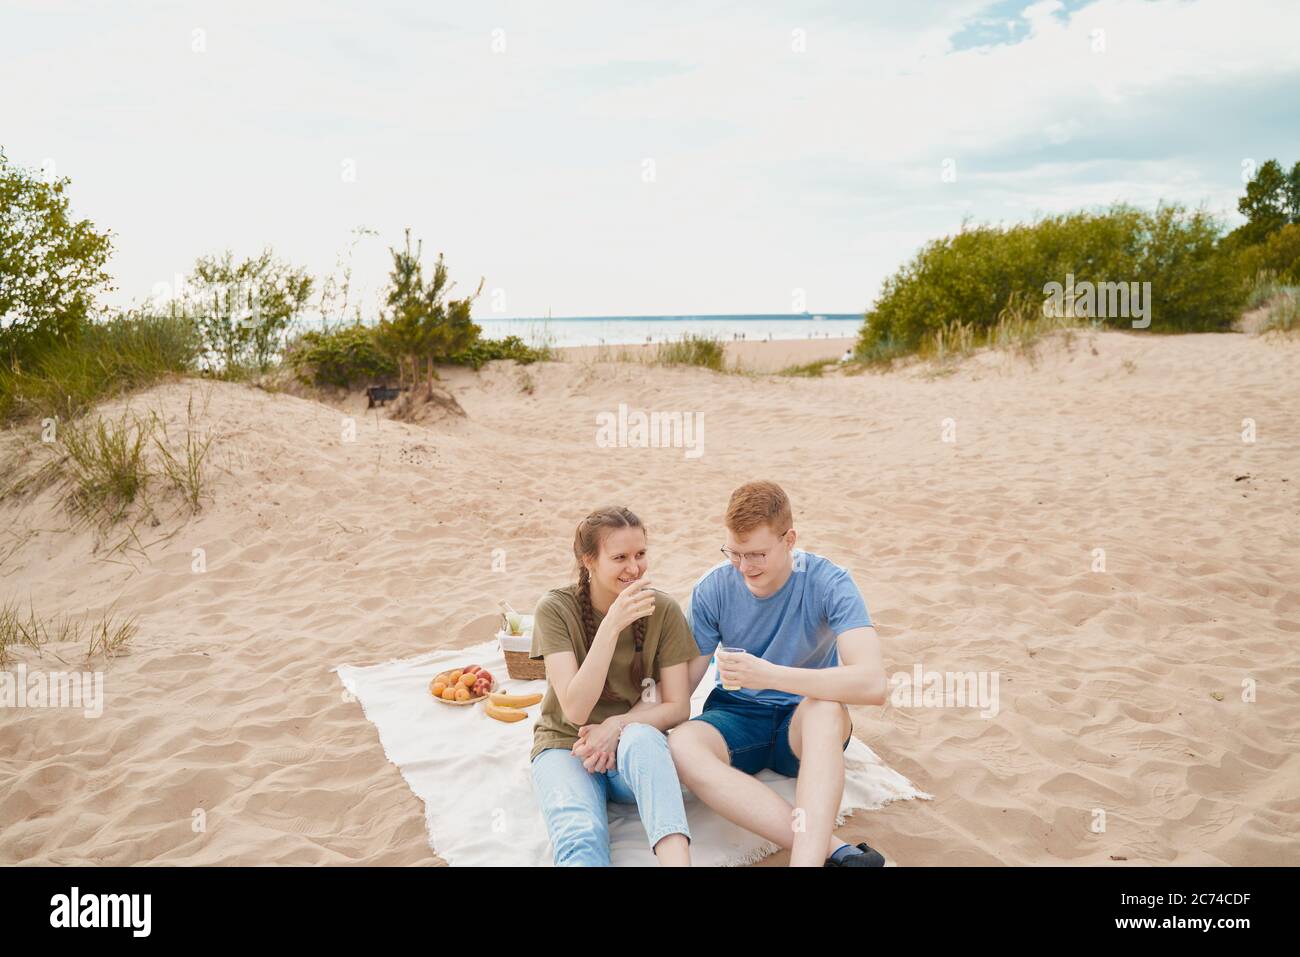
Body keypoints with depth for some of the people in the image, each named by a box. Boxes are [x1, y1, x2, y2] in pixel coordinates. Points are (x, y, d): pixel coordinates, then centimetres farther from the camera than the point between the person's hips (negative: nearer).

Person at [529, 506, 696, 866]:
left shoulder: (663, 610, -6)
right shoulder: (556, 609, -11)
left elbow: (678, 707, -4)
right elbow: (575, 710, -20)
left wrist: (617, 726, -22)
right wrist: (612, 625, -29)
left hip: (635, 749, 1)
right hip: (566, 746, -1)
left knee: (641, 737, -37)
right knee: (580, 838, -35)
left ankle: (678, 861, -46)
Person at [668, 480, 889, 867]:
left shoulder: (827, 583, -16)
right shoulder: (712, 589, -8)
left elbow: (872, 683, -29)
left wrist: (769, 675, -39)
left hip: (805, 722, -2)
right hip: (735, 717, 2)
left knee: (825, 706, -38)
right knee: (681, 745, -32)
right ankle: (833, 850, -37)